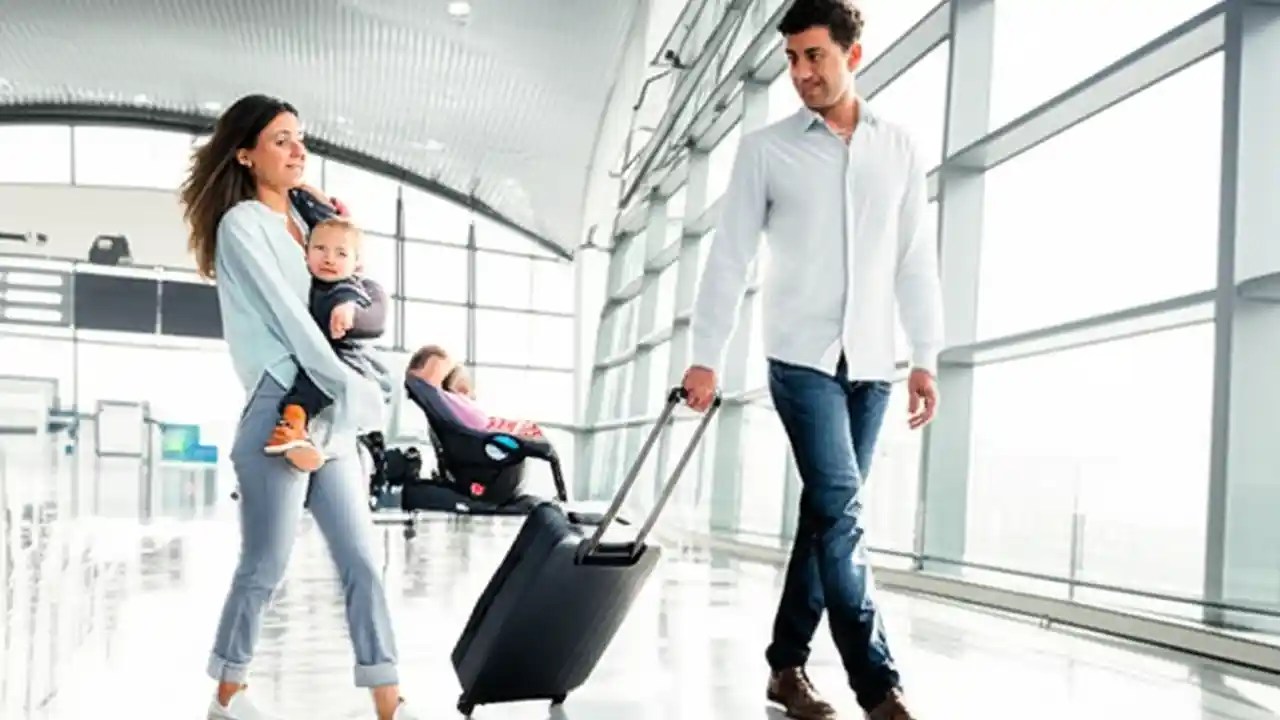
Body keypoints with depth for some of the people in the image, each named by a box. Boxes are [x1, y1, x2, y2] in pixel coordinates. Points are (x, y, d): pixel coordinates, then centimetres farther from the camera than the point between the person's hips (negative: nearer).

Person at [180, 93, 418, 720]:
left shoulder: (301, 222, 18)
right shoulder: (241, 223, -3)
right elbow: (286, 315, -12)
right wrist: (351, 387, -14)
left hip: (330, 417, 7)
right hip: (280, 414, -7)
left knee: (360, 561, 2)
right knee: (265, 566, 1)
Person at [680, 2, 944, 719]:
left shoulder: (900, 147, 9)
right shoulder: (765, 148, 2)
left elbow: (917, 259, 9)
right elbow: (730, 257, 0)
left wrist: (927, 357, 4)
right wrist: (705, 357, -4)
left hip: (872, 362, 3)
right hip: (802, 357, -3)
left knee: (830, 516, 7)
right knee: (841, 511, -13)